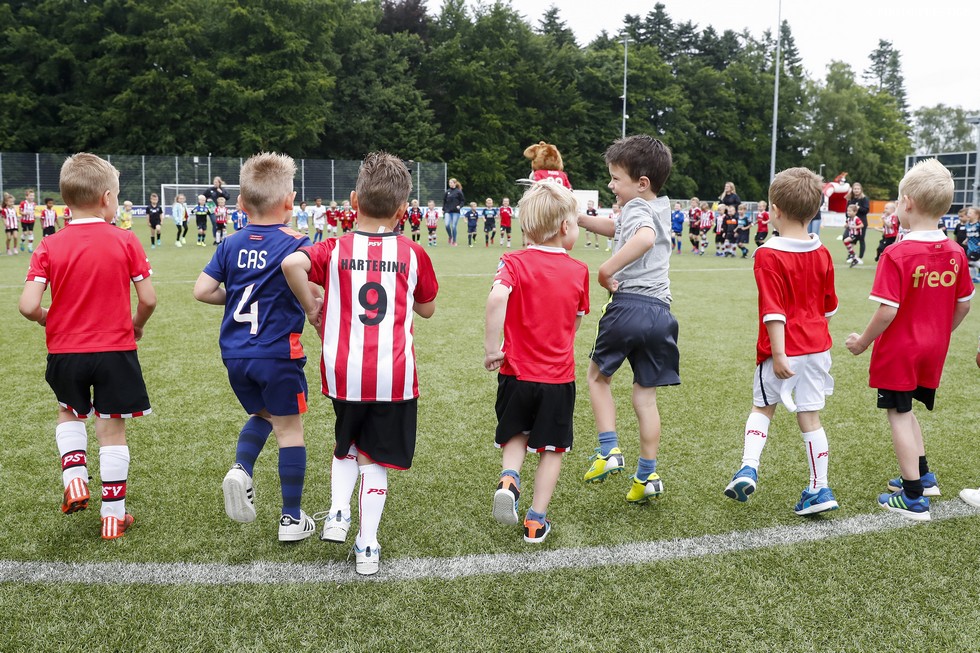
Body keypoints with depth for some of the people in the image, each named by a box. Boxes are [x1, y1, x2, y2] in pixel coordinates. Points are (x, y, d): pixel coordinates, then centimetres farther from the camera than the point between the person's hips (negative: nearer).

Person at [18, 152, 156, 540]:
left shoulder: (50, 247, -6)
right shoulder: (125, 242, -8)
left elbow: (28, 306, -12)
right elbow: (148, 299, -8)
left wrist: (46, 319, 10)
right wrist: (137, 325, 13)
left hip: (65, 350, 2)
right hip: (115, 350, -1)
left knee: (70, 413, 28)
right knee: (112, 430, 8)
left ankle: (74, 478, 10)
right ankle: (113, 516, 14)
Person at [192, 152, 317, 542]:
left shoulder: (231, 245, 5)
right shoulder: (296, 244, -9)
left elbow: (202, 290, 1)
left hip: (234, 353, 5)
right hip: (277, 353, -5)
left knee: (261, 414, 27)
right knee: (289, 429, 7)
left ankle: (242, 469, 0)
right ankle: (292, 518, 13)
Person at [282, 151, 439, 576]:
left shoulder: (336, 249, -1)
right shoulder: (413, 255, 0)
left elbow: (292, 263, -20)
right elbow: (427, 309, 13)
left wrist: (312, 308, -6)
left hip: (344, 374, 1)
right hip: (395, 376, -1)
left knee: (347, 446, 26)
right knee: (375, 459, 9)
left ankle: (338, 514, 10)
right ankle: (367, 548, 11)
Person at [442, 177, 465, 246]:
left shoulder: (458, 191, -3)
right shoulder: (447, 191, 8)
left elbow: (463, 200, 1)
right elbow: (444, 200, 16)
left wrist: (460, 206, -15)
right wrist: (443, 209, 12)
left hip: (456, 212, -3)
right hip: (448, 211, 3)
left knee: (454, 226, -3)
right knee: (447, 225, -13)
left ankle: (454, 241, 11)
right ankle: (450, 237, 13)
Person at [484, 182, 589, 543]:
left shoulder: (514, 262, -8)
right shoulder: (578, 271, -1)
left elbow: (497, 297, -28)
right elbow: (575, 322, 9)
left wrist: (491, 347, -19)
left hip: (517, 373, 0)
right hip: (559, 377, 0)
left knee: (516, 435, 22)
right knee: (551, 449, 13)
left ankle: (509, 479, -4)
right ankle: (536, 520, 17)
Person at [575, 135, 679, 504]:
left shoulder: (637, 208, -6)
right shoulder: (661, 207, 19)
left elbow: (644, 237, -31)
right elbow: (617, 230, 31)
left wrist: (607, 269, -25)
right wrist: (578, 218, 22)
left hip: (629, 305, -7)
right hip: (660, 311, 7)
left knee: (598, 374, 16)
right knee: (645, 396, 13)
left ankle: (608, 451, 7)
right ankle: (647, 476, 15)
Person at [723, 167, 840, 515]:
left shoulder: (768, 255, -14)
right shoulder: (822, 254, 5)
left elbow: (774, 310, -20)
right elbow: (829, 307, 14)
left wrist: (778, 354, -20)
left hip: (783, 351, -4)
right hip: (817, 346, 4)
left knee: (762, 407, 16)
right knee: (810, 417, 10)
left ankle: (748, 467, 2)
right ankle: (819, 489, 14)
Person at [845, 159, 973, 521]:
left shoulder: (897, 255, -21)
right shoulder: (955, 253, -2)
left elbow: (888, 311, -23)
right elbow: (963, 305, 6)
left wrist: (863, 341, -9)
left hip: (898, 349, -6)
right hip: (933, 349, 6)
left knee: (899, 414, 5)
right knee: (904, 409, 24)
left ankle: (913, 498, 11)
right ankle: (922, 475, 34)